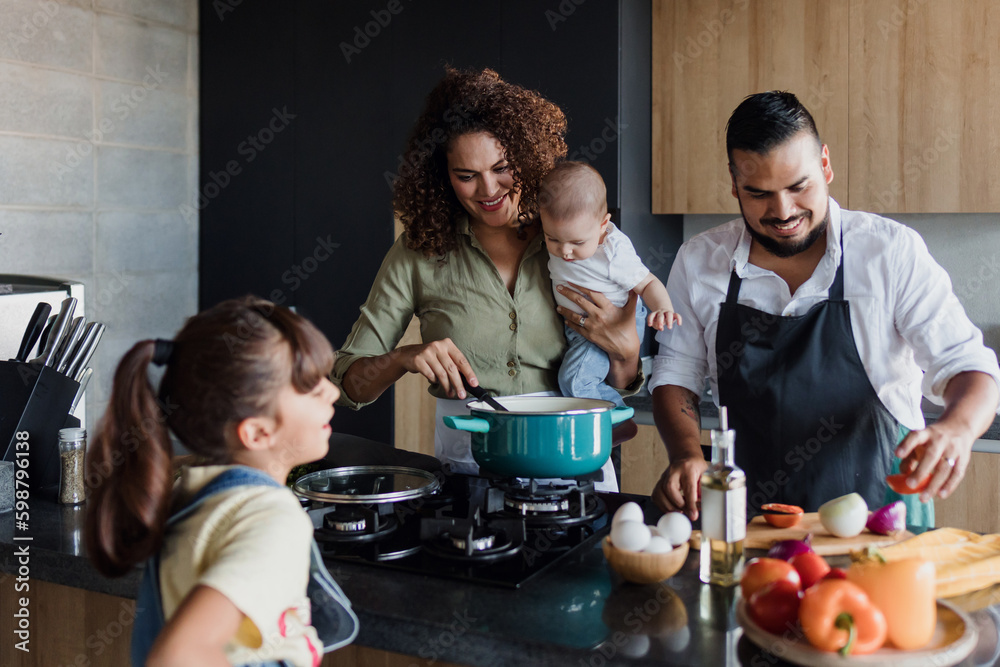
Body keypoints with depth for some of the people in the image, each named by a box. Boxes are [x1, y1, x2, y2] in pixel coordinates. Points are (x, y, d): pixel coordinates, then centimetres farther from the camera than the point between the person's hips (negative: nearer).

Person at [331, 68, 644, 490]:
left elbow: (617, 391, 12)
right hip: (466, 459, -1)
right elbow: (348, 382, 3)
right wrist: (405, 358, -16)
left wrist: (624, 351, -9)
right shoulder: (419, 254, 2)